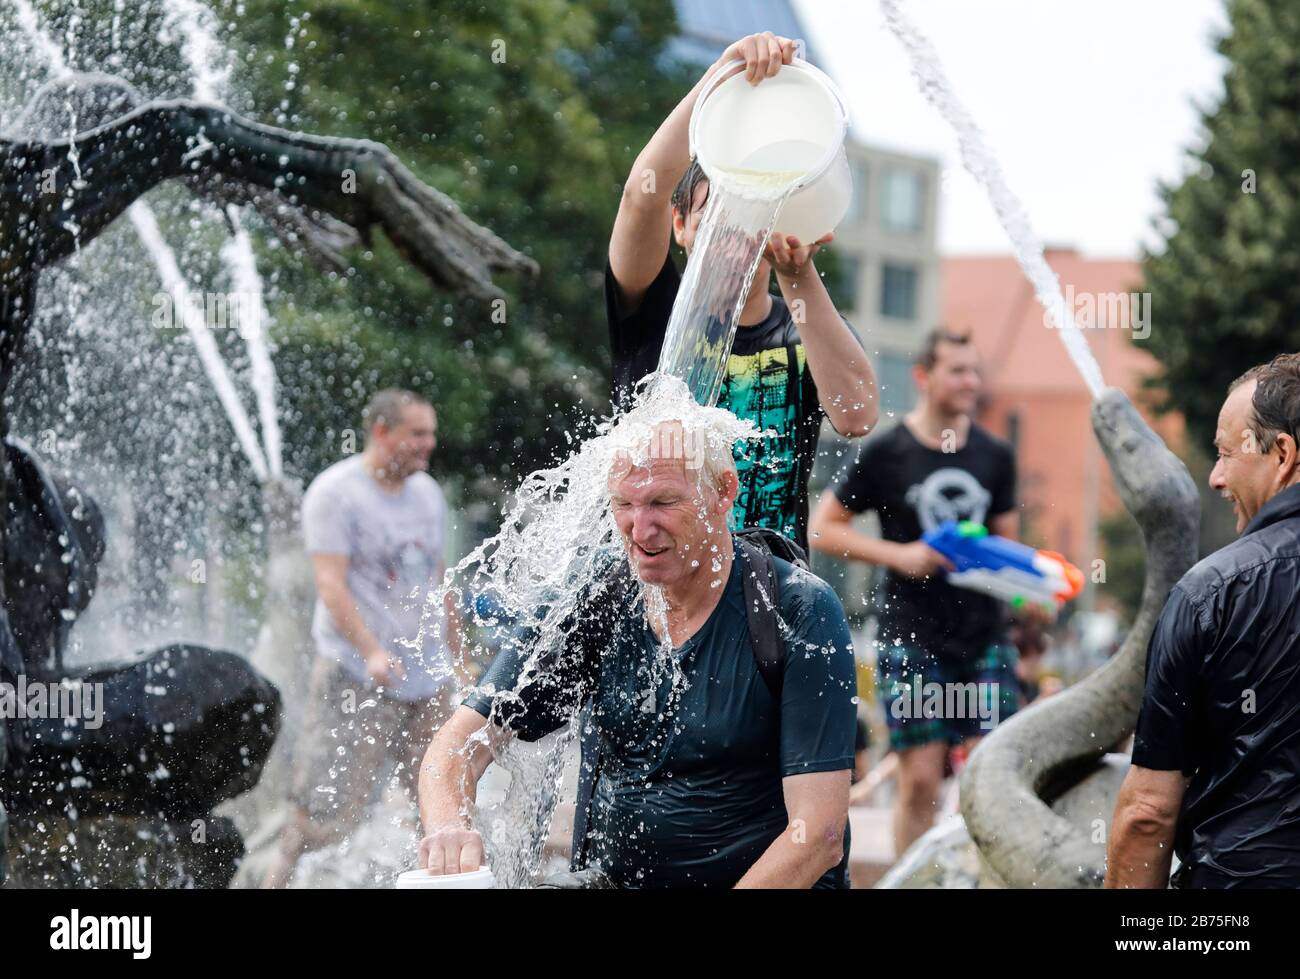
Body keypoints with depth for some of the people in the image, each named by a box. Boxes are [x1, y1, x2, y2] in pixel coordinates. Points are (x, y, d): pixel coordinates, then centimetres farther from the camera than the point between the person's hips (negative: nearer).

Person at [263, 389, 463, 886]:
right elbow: (331, 584, -16)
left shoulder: (428, 493, 13)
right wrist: (372, 652, -27)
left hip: (428, 677, 6)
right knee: (327, 801, -8)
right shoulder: (334, 493, -8)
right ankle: (279, 877, 5)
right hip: (355, 677, -6)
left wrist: (459, 656, 21)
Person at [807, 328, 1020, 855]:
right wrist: (898, 555, -10)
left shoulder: (994, 455, 10)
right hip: (912, 637, -3)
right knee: (921, 779, -5)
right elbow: (822, 528, 3)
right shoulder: (885, 453, -1)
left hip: (984, 634, 3)